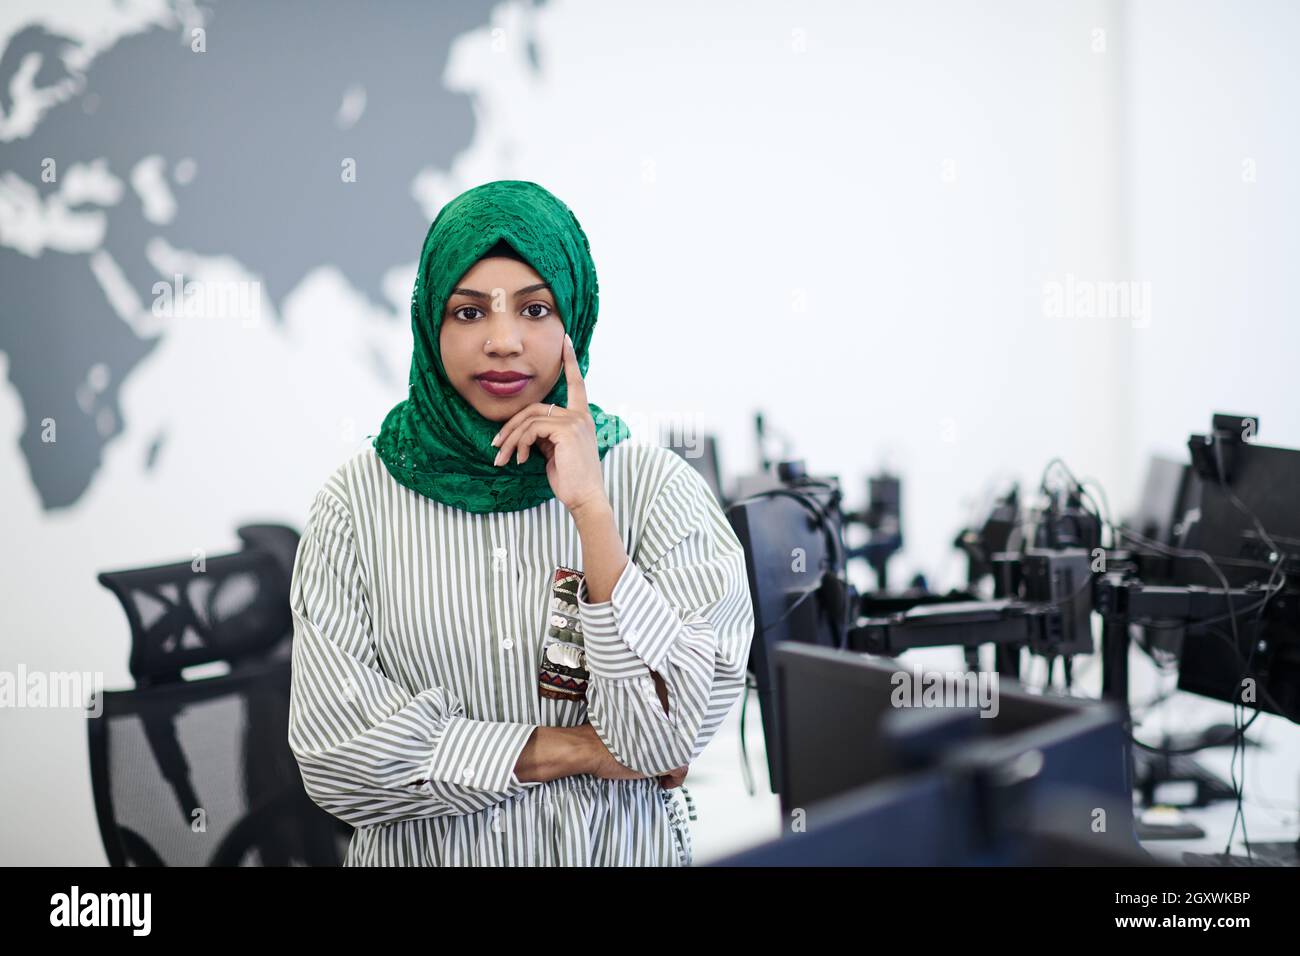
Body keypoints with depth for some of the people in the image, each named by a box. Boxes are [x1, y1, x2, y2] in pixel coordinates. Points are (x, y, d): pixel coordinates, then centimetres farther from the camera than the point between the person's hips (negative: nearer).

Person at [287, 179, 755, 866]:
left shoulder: (656, 486, -11)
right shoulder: (359, 500, -10)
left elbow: (669, 736, -19)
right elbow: (333, 748, -14)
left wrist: (589, 506, -24)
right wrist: (577, 750, -15)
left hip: (615, 847, 0)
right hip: (423, 852, 0)